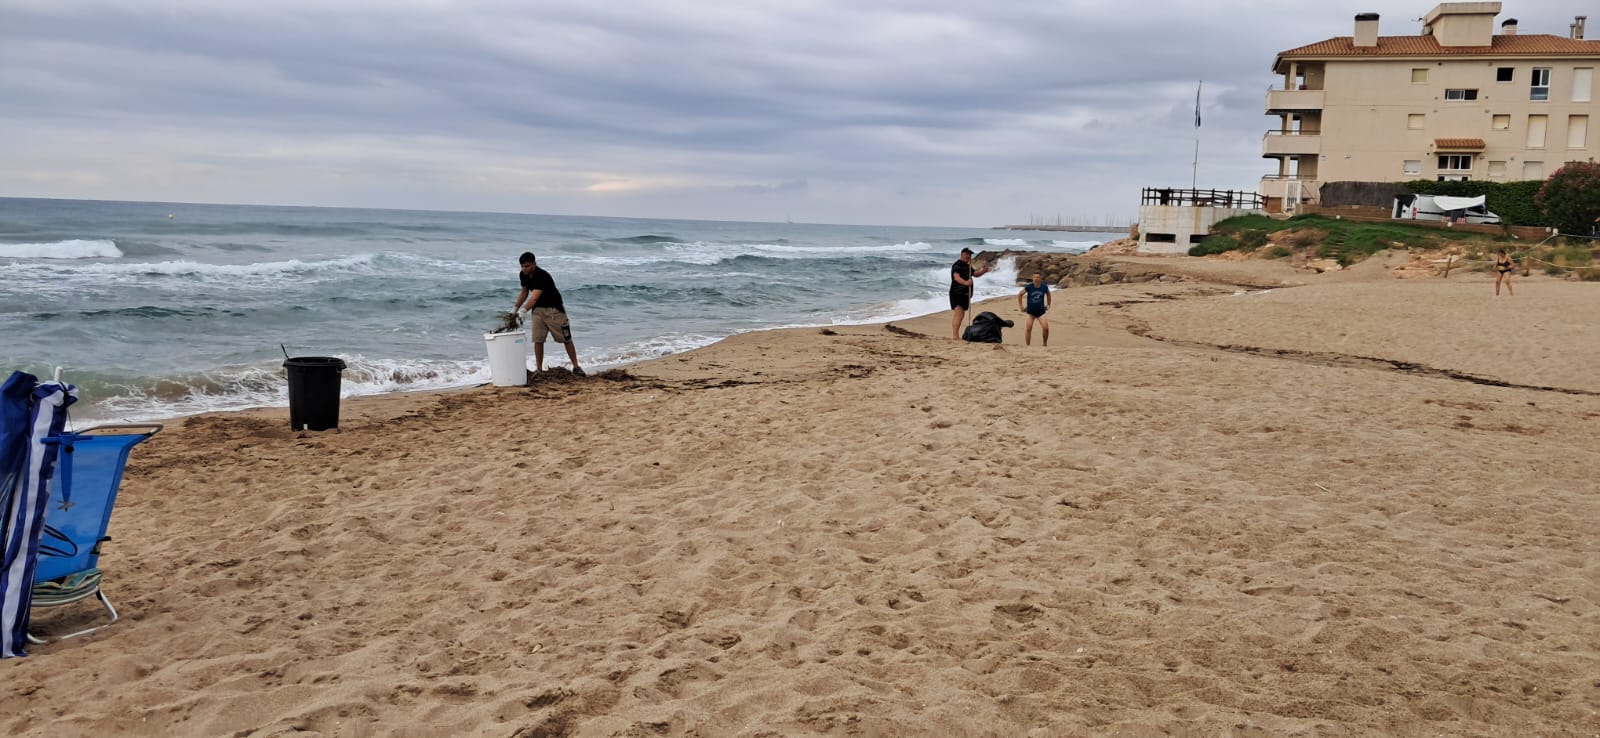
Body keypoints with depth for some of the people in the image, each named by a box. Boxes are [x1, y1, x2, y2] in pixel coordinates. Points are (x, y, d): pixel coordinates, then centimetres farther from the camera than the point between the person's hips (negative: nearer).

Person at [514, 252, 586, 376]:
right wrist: (515, 309, 6)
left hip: (554, 308, -6)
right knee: (538, 341, -3)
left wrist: (523, 311, -51)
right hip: (538, 310, 6)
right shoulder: (523, 275, -7)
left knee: (566, 339, 0)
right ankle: (539, 369, 3)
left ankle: (576, 367, 10)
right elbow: (524, 292, 11)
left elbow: (534, 297, -41)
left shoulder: (543, 276, -30)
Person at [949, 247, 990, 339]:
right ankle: (955, 336, -24)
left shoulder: (967, 266, 19)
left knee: (961, 315, 14)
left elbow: (975, 274, 27)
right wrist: (965, 282, -45)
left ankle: (955, 335, 21)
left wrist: (983, 271, 7)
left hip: (965, 294, 10)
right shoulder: (957, 265, -12)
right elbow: (956, 277, -27)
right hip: (957, 293, -10)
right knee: (959, 313, -19)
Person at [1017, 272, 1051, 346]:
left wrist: (1048, 305, 17)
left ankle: (1045, 343, 11)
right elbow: (1019, 295, 3)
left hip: (1040, 311, 1)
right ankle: (1027, 345, 8)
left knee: (1046, 328, -12)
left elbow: (1048, 294, 18)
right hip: (1030, 311, -1)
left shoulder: (1044, 287, -5)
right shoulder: (1028, 287, -10)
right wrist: (1021, 306, 1)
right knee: (1028, 329, -4)